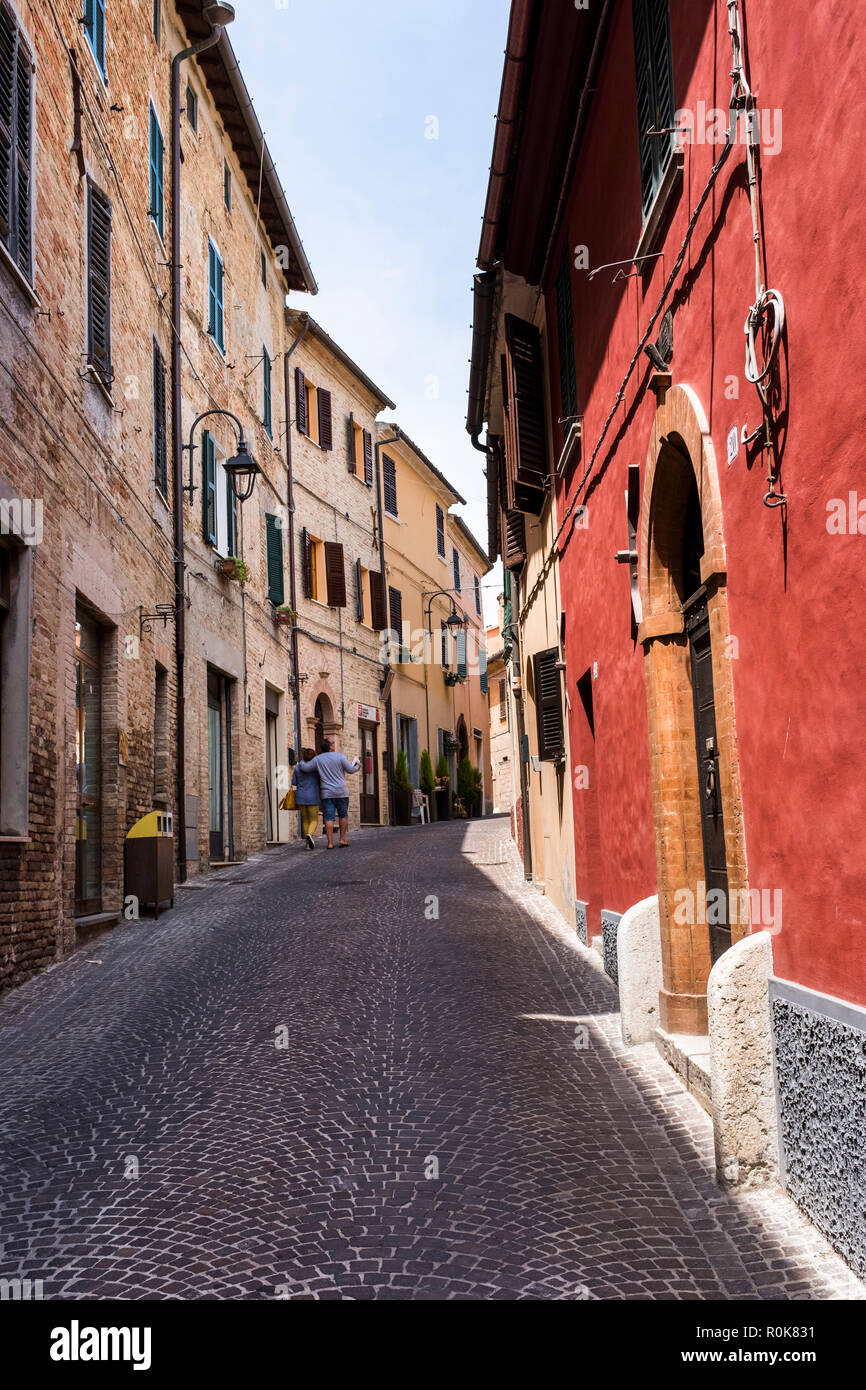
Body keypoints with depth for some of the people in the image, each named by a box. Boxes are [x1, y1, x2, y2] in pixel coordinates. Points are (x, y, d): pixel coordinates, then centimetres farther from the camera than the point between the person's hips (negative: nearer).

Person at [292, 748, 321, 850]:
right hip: (312, 797, -3)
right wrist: (321, 797, 12)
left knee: (305, 820, 13)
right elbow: (320, 784, -2)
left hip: (300, 797, 3)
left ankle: (309, 843, 10)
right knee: (314, 820, 5)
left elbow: (294, 783, 7)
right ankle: (309, 834, -25)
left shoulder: (297, 767, 2)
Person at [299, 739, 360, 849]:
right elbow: (350, 769, -3)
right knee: (343, 815, 13)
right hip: (341, 792, -1)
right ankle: (342, 839, 12)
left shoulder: (317, 759, 2)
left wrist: (301, 762, 23)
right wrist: (357, 766, 18)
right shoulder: (340, 756, -4)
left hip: (327, 793, 1)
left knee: (329, 817, -1)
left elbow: (304, 768, 2)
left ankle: (330, 843, -6)